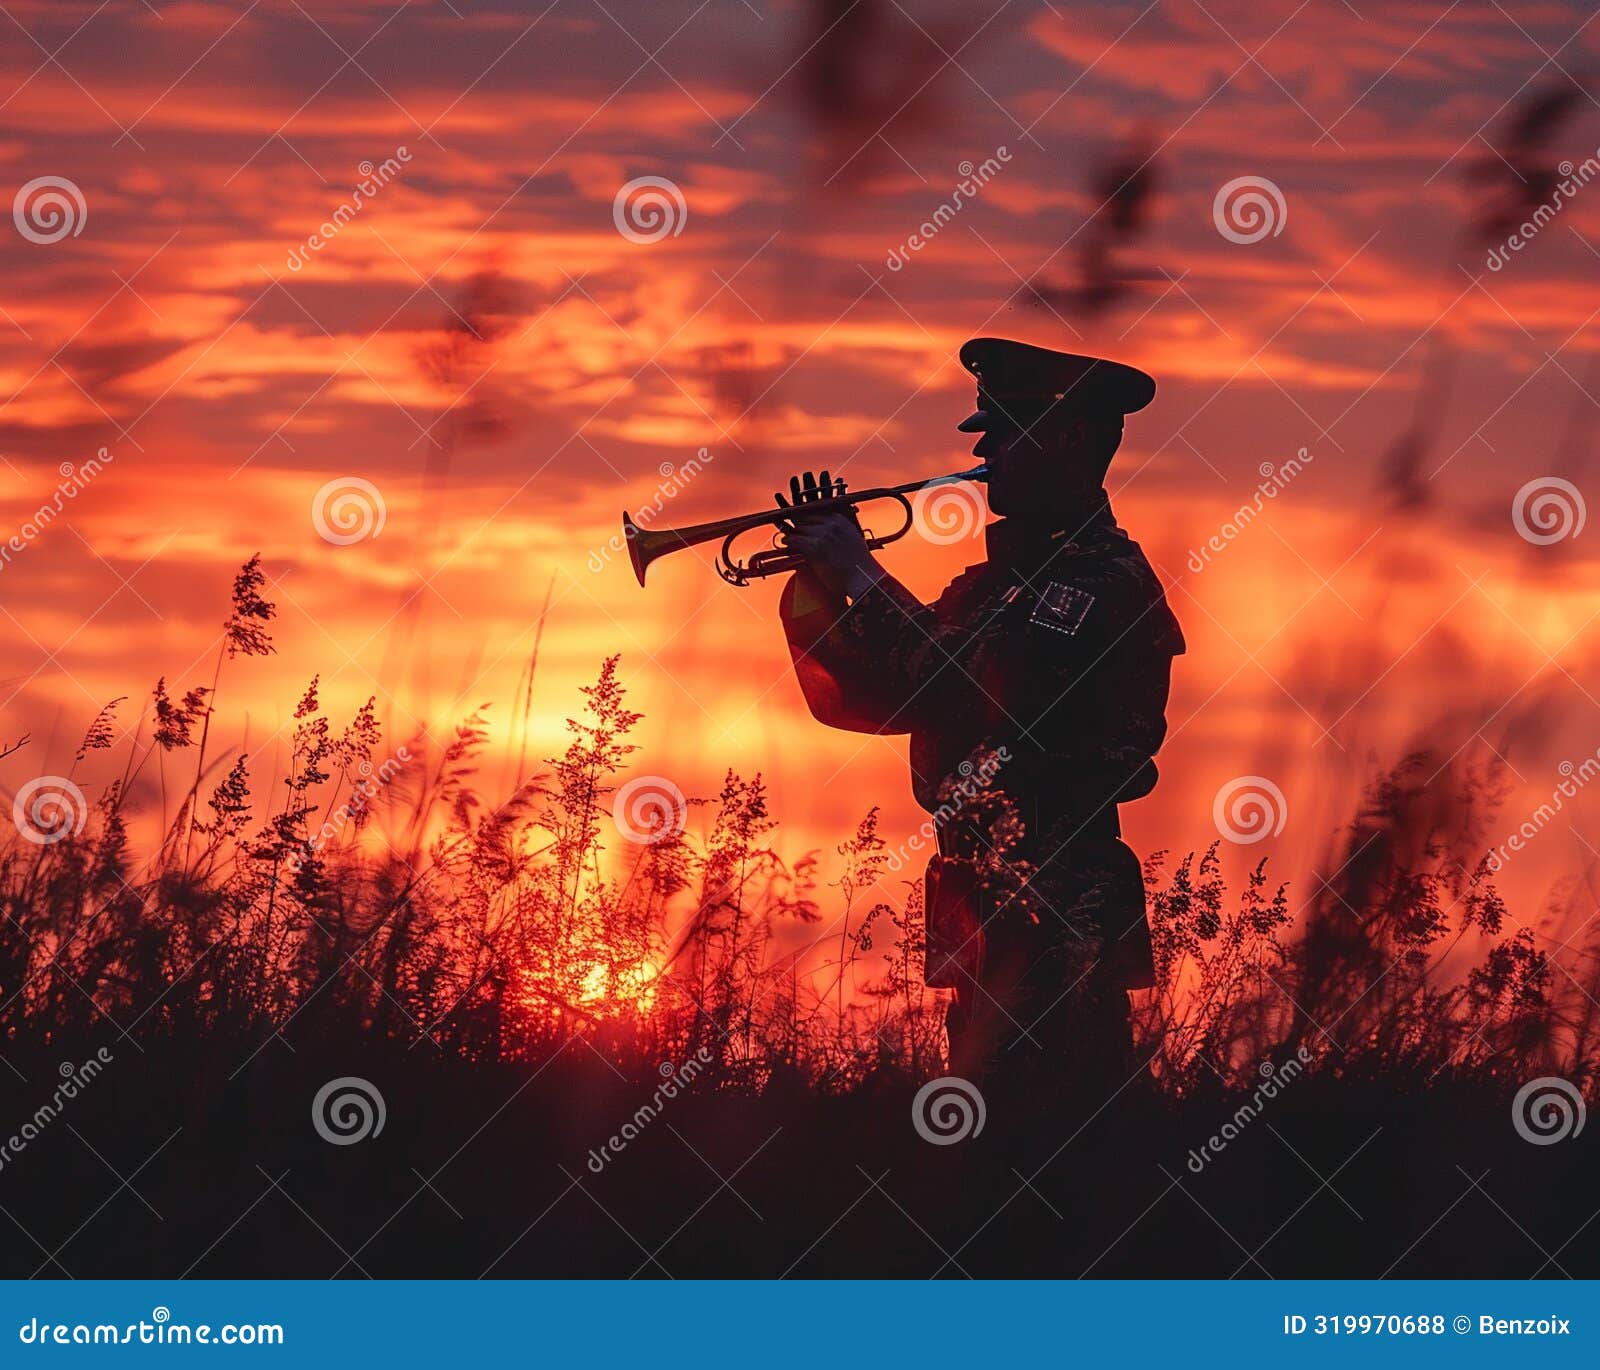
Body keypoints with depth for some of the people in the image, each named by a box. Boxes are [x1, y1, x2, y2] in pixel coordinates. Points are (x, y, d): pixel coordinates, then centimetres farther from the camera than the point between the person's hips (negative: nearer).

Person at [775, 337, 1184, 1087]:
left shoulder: (1108, 582, -10)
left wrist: (862, 575, -13)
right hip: (983, 914, 9)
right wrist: (816, 581, 3)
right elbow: (855, 699, 17)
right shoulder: (989, 587, 18)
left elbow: (983, 697, -20)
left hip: (1058, 922, -9)